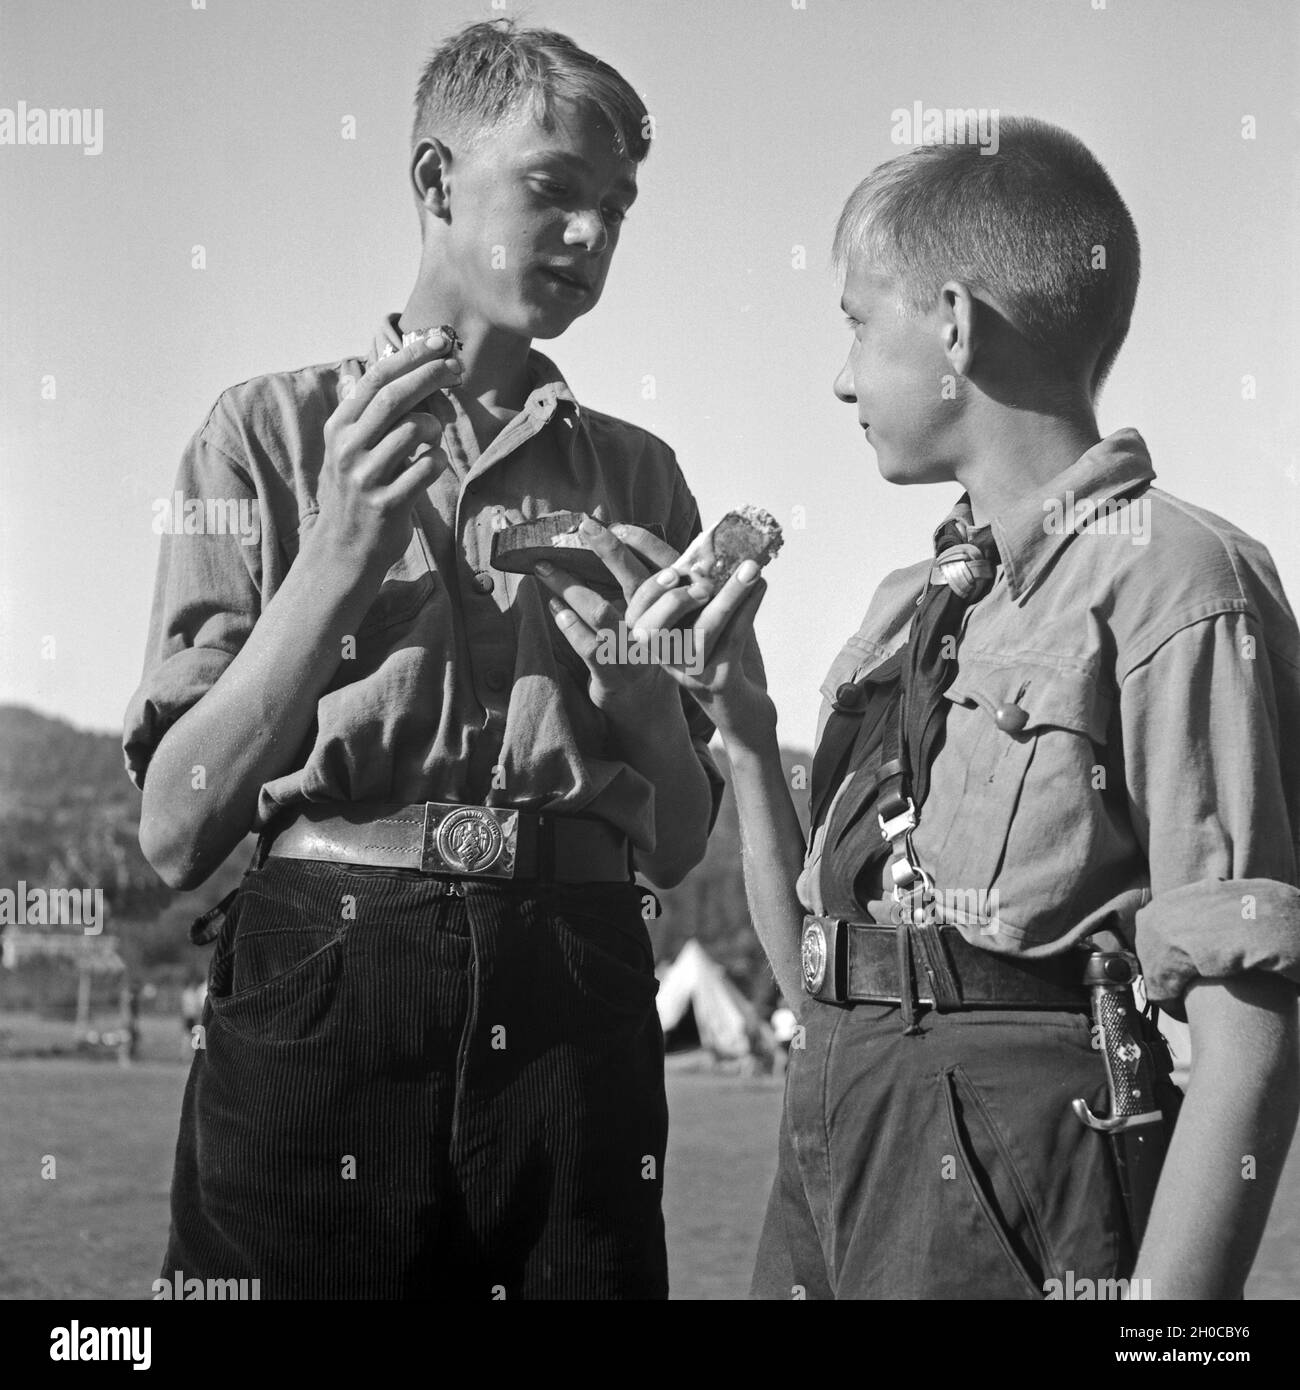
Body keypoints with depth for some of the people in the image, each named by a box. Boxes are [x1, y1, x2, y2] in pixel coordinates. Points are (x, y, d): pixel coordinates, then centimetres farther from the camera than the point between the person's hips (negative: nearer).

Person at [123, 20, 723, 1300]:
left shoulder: (634, 476, 15)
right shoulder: (274, 429, 6)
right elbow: (176, 835, -3)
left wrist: (638, 689, -5)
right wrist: (337, 560, -13)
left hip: (575, 1006, 3)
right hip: (317, 996, -2)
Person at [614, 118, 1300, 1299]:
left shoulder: (1165, 580, -10)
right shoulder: (910, 606, 13)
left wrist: (1165, 1286, -22)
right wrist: (743, 728, 6)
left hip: (1008, 1143, -7)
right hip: (829, 1142, 7)